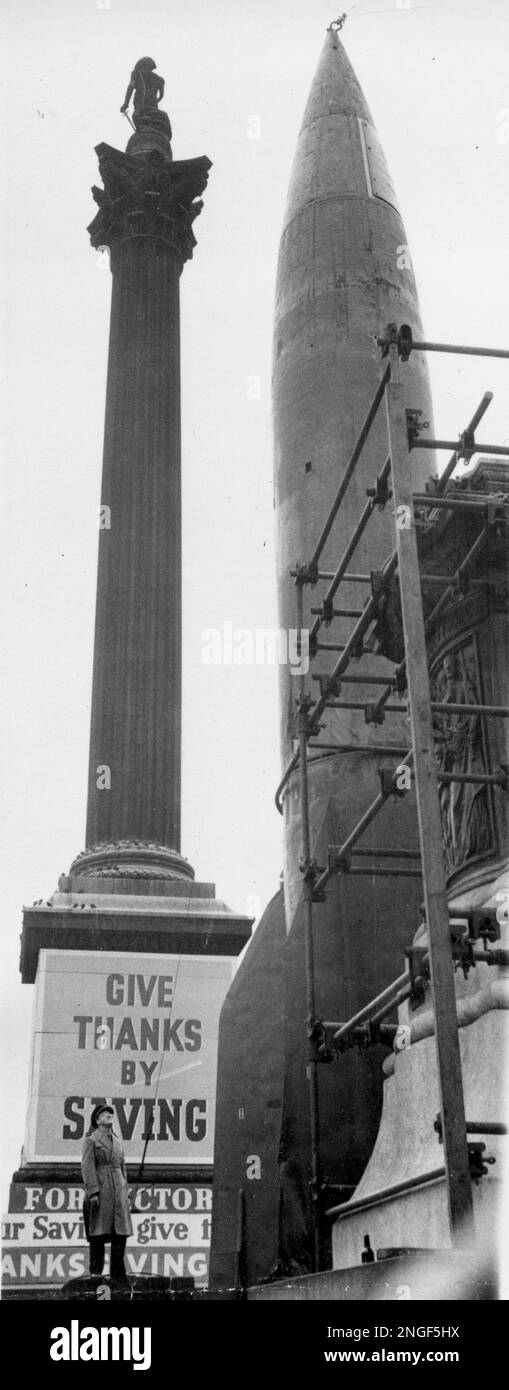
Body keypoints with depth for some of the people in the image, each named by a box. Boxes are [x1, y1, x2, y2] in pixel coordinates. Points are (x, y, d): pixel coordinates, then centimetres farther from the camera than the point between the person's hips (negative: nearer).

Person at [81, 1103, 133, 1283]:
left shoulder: (117, 1142, 20)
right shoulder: (91, 1140, 1)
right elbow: (87, 1167, -8)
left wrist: (125, 1193, 15)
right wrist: (92, 1192, -17)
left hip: (118, 1190, 6)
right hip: (99, 1189, -6)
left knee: (121, 1233, 1)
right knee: (98, 1234, -6)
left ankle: (118, 1275, 7)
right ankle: (95, 1275, -2)